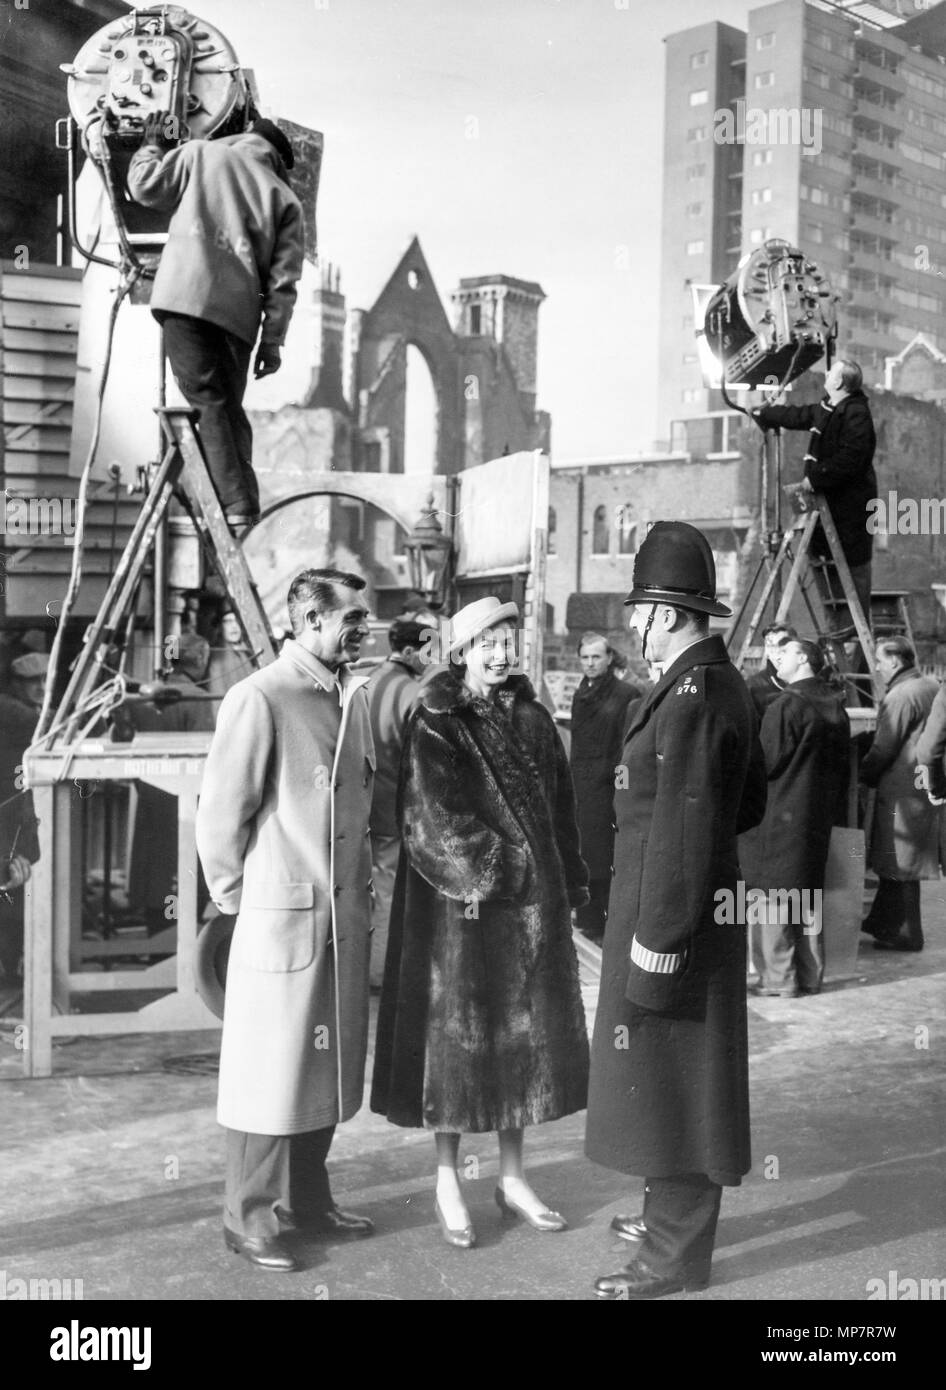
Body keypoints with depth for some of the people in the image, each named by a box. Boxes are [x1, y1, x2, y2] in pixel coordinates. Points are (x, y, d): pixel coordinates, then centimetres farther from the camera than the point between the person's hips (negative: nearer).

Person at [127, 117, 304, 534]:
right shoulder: (285, 198, 16)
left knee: (210, 402, -7)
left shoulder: (202, 154, 14)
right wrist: (273, 339, 11)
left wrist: (151, 144, 33)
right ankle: (245, 508, 9)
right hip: (239, 311, 2)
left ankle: (237, 509, -19)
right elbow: (283, 279, 9)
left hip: (187, 295, -2)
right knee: (229, 407, 12)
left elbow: (144, 186, 15)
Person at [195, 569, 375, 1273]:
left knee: (330, 1063, 17)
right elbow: (220, 812, -12)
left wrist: (362, 886, 13)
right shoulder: (261, 699, -15)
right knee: (270, 1072, 4)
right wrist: (236, 898, -4)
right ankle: (250, 1219, 20)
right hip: (282, 921, -7)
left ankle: (308, 1199, 33)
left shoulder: (353, 697, 9)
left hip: (346, 919, 8)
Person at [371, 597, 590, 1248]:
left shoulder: (534, 718, 8)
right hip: (459, 903, -5)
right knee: (456, 1034, 4)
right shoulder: (435, 724, -7)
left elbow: (561, 809, 11)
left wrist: (569, 888, 7)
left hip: (531, 905, 5)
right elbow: (434, 816, -15)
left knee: (524, 1036, 11)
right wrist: (492, 864, -17)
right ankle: (448, 1182, 19)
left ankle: (513, 1176, 25)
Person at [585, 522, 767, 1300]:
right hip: (703, 903, 10)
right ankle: (673, 1212, 36)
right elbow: (749, 802, 18)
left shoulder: (693, 698, -22)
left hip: (673, 914, -10)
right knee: (672, 1077, 21)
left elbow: (682, 838, -23)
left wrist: (654, 952, -20)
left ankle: (676, 1256, 17)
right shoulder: (722, 685, 9)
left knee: (669, 1079, 3)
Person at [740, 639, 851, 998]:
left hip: (778, 816, -7)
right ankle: (809, 976, 20)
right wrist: (834, 810, 22)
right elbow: (843, 765, 13)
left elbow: (765, 763, -14)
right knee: (808, 898, 14)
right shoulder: (835, 706, 7)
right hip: (818, 817, 7)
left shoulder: (785, 705, -16)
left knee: (772, 898, 1)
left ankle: (780, 978, 4)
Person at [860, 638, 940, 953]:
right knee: (896, 862, 17)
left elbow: (883, 750, -17)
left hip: (901, 791, -9)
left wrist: (861, 776, -1)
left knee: (899, 866, 1)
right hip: (926, 784, 9)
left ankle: (907, 935, 9)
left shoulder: (899, 696, -18)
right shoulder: (931, 687, 10)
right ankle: (881, 924, 27)